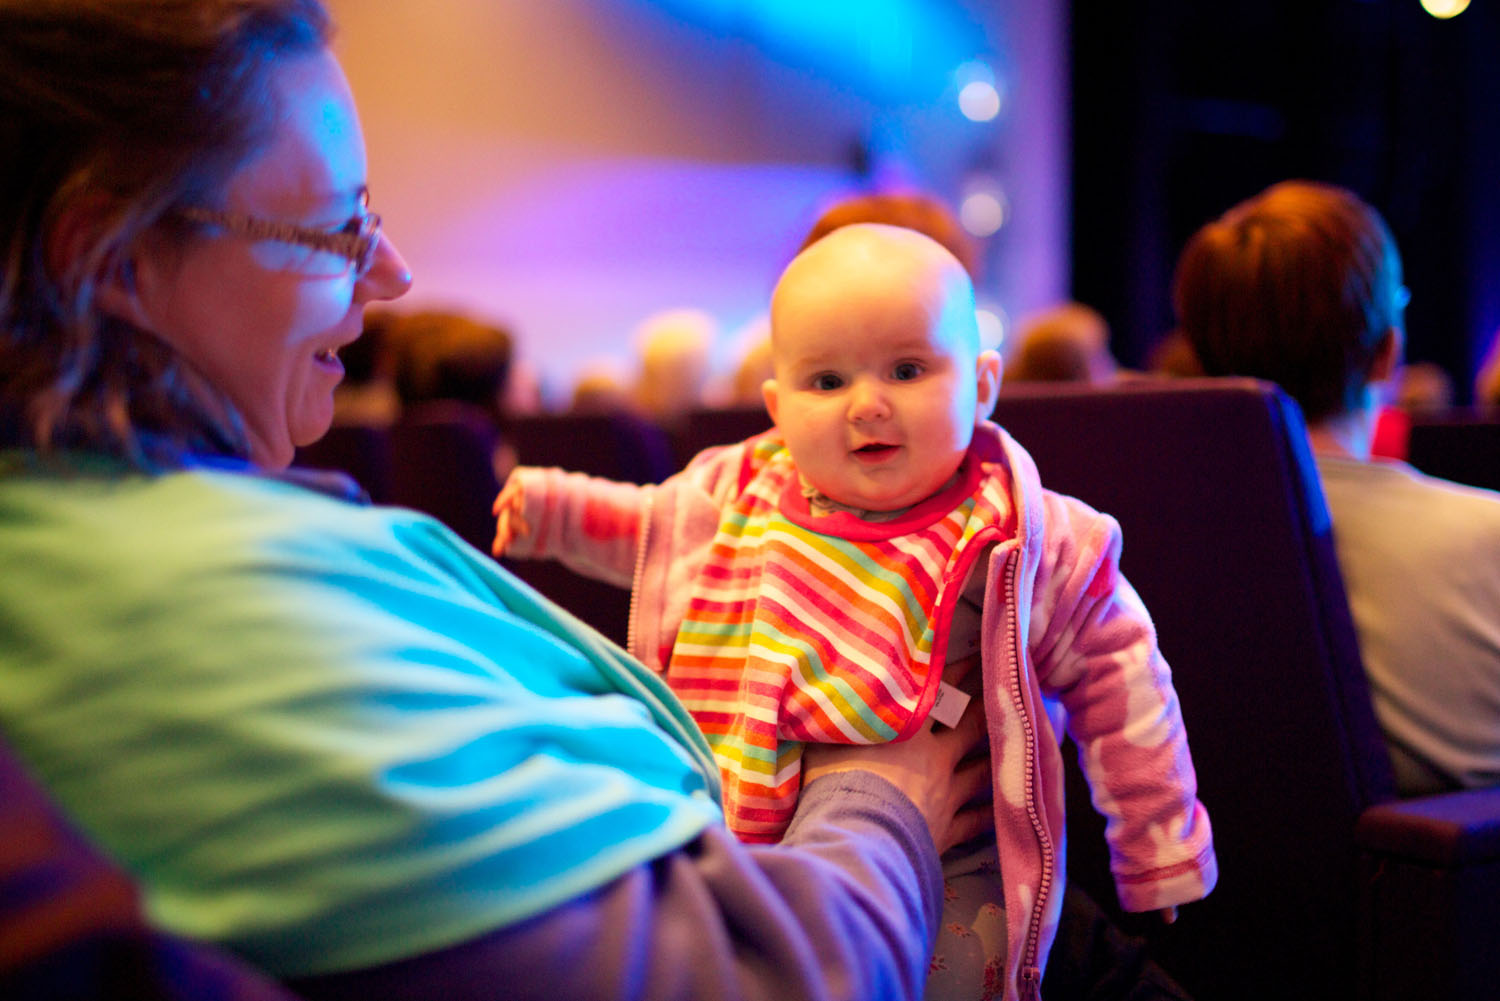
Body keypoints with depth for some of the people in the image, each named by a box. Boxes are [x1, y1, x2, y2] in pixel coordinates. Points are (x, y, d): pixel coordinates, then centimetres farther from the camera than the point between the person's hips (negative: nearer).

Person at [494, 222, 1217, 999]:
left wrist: (1160, 860, 0)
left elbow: (1117, 689, -5)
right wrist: (556, 510, 13)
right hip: (739, 845, 4)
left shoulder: (1017, 542, -13)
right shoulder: (737, 494, 0)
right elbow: (650, 527, 23)